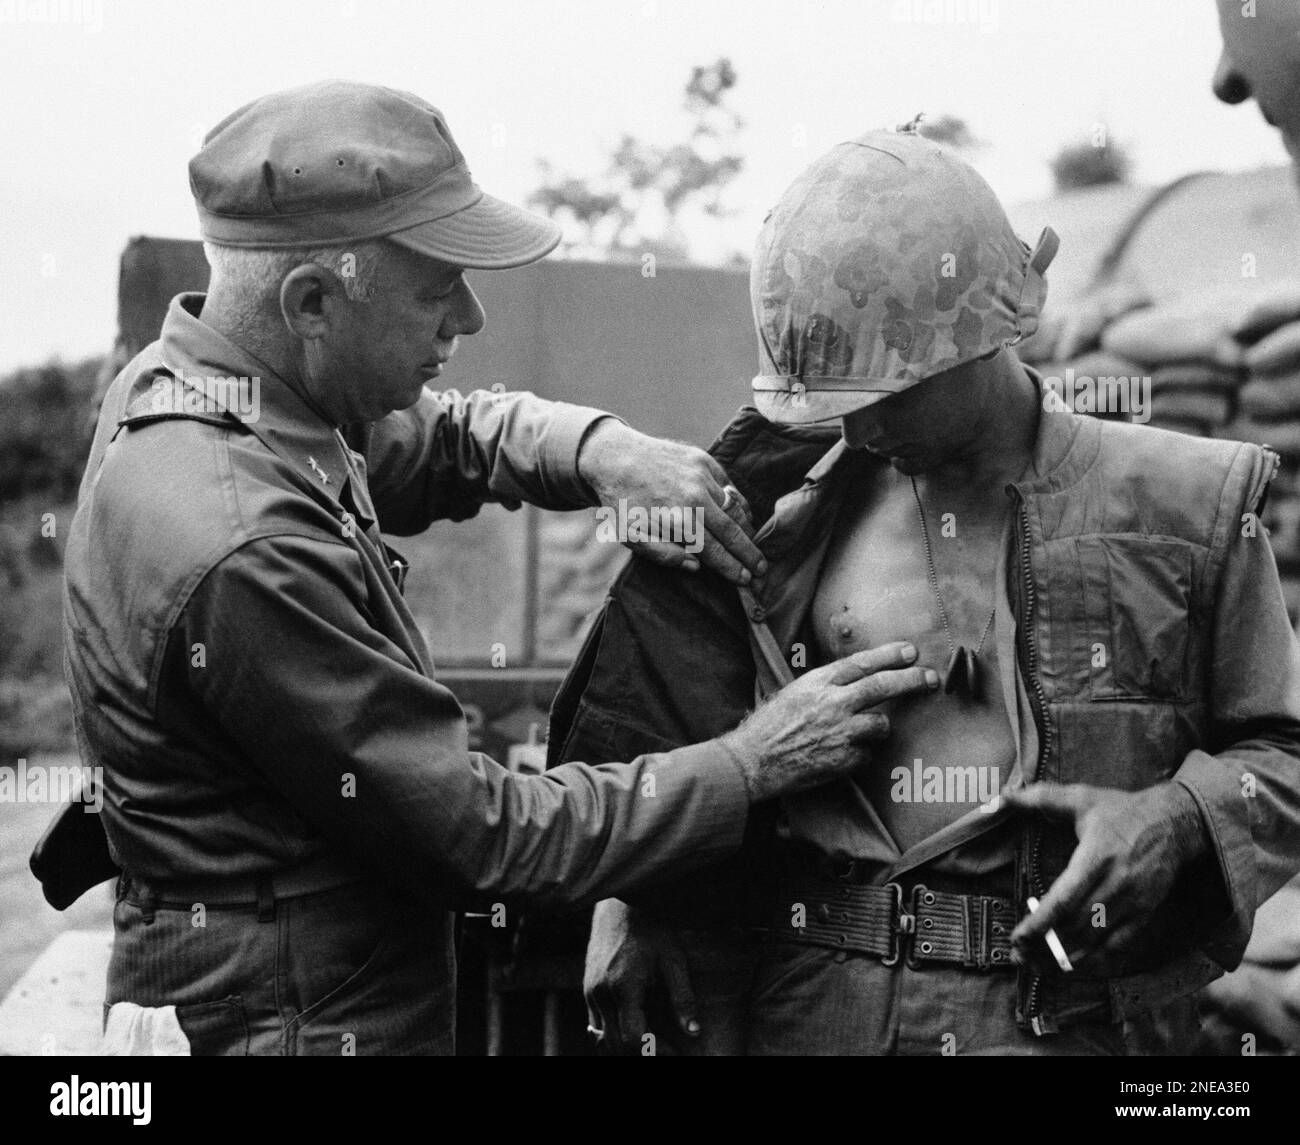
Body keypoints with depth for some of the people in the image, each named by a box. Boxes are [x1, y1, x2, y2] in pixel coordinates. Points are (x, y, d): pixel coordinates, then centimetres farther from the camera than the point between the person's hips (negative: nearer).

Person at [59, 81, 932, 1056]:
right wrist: (754, 763, -16)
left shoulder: (181, 387, -2)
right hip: (294, 1020, -9)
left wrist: (603, 452, -6)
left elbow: (439, 436, 14)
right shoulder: (244, 558, -31)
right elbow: (484, 838, -25)